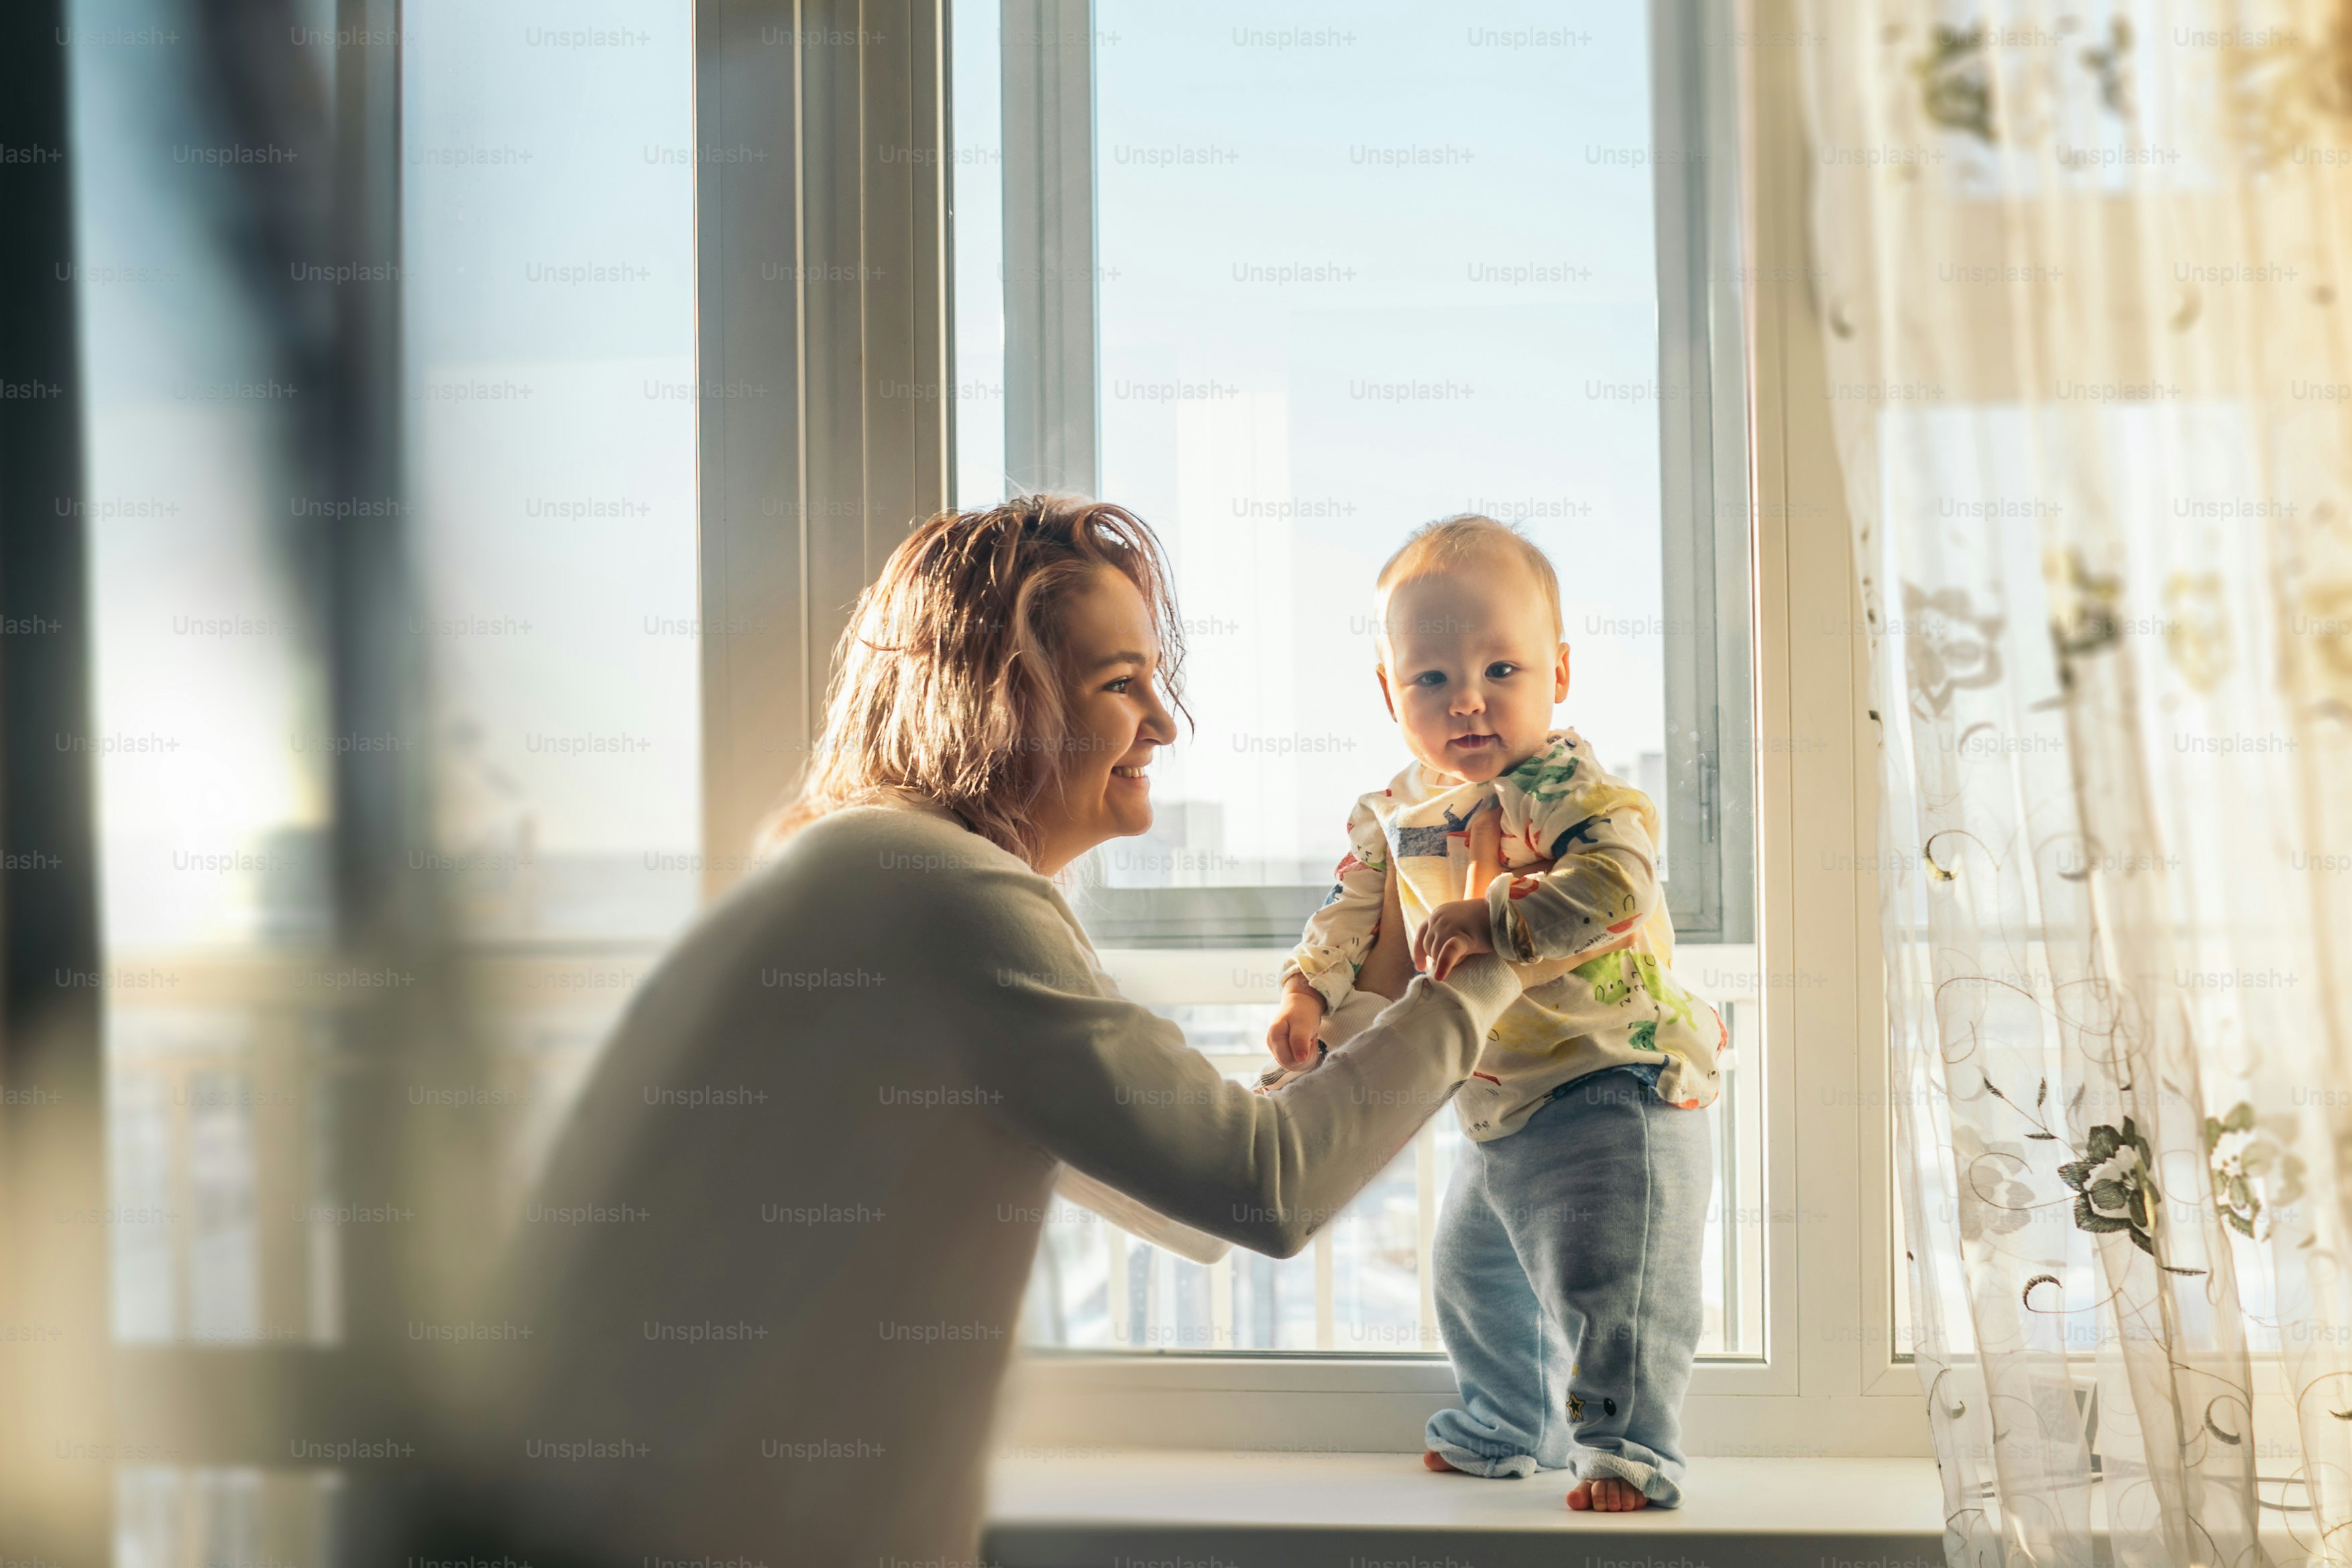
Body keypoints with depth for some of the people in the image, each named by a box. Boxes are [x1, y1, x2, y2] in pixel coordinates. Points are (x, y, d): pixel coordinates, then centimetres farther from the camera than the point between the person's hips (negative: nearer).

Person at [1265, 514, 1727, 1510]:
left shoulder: (1571, 786, -19)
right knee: (1475, 1277, 24)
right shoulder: (1395, 816, 5)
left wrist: (1496, 920, -40)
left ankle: (1631, 1448, -2)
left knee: (1607, 1278, -18)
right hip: (1494, 1107, 9)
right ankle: (1505, 1430, 45)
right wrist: (1309, 994, -5)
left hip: (1612, 1088, -9)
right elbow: (1353, 916, 12)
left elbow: (1617, 883, -35)